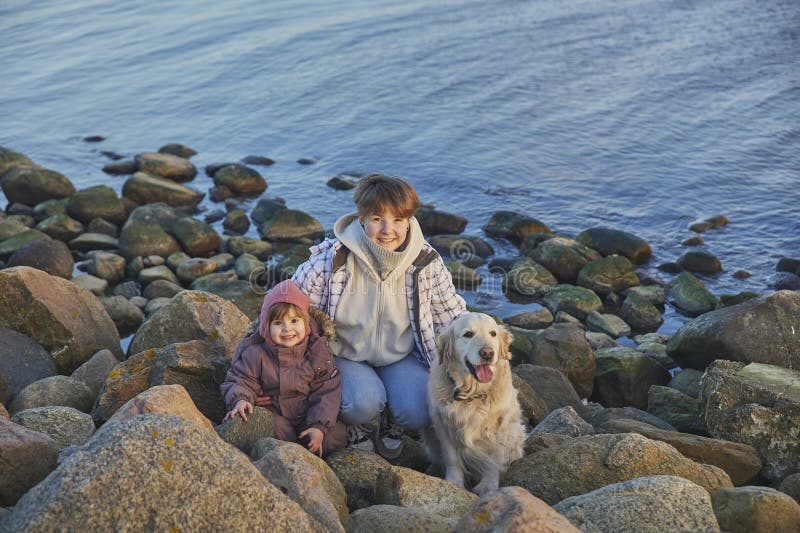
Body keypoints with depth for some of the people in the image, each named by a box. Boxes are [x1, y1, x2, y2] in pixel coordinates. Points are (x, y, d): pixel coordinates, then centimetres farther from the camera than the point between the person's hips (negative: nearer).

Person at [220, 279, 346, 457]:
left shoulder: (317, 349, -5)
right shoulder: (256, 354, -7)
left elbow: (327, 390, -5)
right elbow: (241, 380, 0)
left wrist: (319, 426, -14)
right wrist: (240, 400, -26)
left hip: (308, 414, 2)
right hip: (273, 414, -1)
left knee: (336, 436, -18)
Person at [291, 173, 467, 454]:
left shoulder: (426, 261, -13)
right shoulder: (332, 260, -21)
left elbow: (452, 315, 1)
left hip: (402, 356, 2)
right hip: (345, 355, -2)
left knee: (419, 412, -24)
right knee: (363, 403, -32)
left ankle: (390, 421, 15)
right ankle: (356, 424, 8)